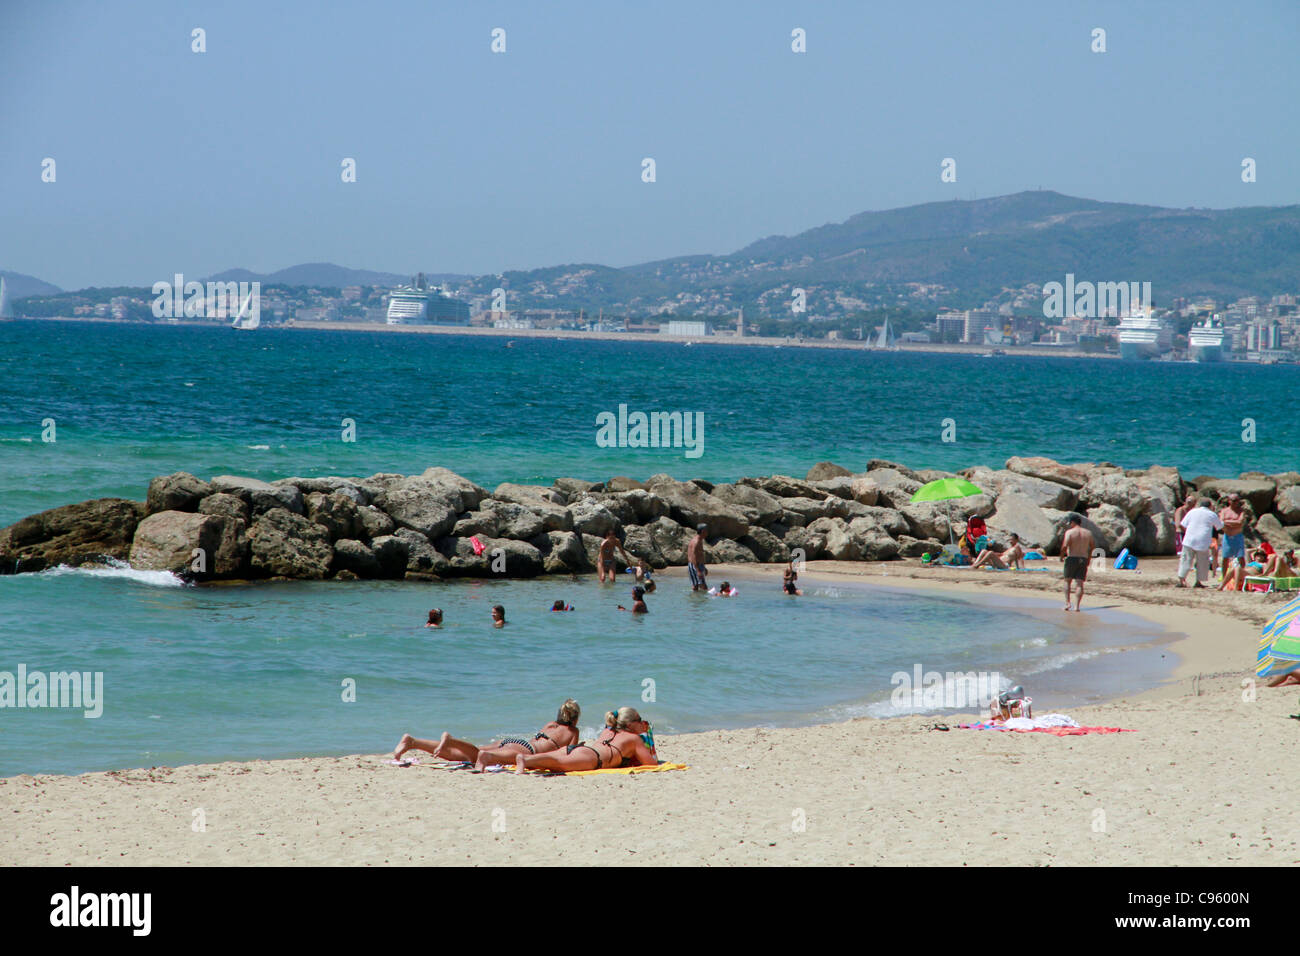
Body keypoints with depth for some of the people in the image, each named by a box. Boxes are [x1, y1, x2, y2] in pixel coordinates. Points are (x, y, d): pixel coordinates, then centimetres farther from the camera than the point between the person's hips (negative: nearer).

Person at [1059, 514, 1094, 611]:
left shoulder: (1069, 532, -8)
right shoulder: (1088, 533, 7)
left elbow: (1064, 546, -18)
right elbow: (1091, 547, 17)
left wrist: (1062, 556, -2)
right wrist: (1088, 559, 28)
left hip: (1072, 559, -3)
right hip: (1083, 559, 3)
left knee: (1067, 581, 12)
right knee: (1080, 583, 3)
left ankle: (1067, 602, 2)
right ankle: (1077, 605, -4)